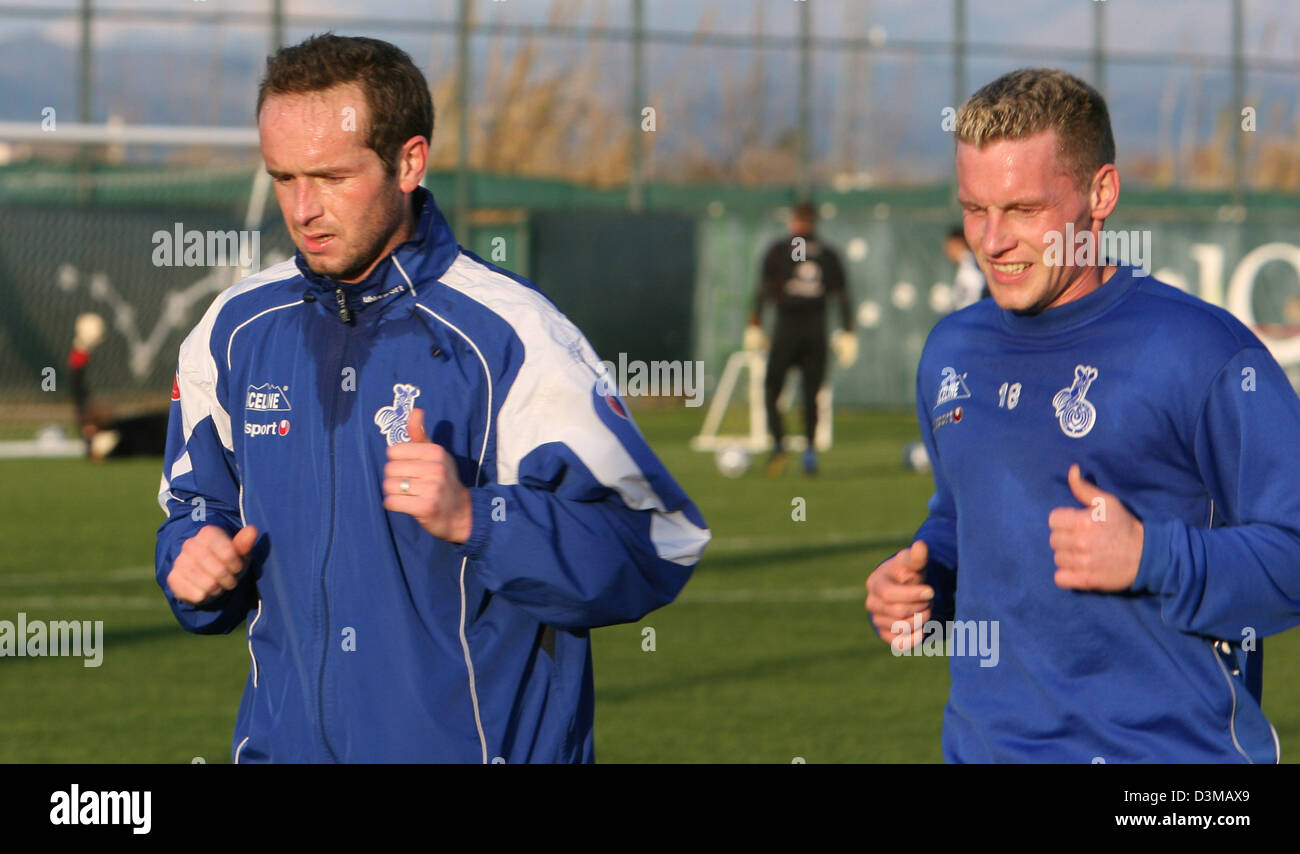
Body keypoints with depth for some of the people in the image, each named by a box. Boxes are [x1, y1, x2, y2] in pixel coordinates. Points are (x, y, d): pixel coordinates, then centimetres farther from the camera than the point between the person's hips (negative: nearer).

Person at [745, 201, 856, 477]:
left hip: (786, 330, -2)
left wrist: (754, 326, -4)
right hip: (817, 331, 2)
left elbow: (764, 289, -5)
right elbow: (842, 295, 6)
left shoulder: (778, 251, 2)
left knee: (771, 390, 5)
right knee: (811, 395, 9)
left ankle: (778, 442, -16)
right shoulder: (828, 255, 8)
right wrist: (847, 334, 9)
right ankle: (810, 449, -3)